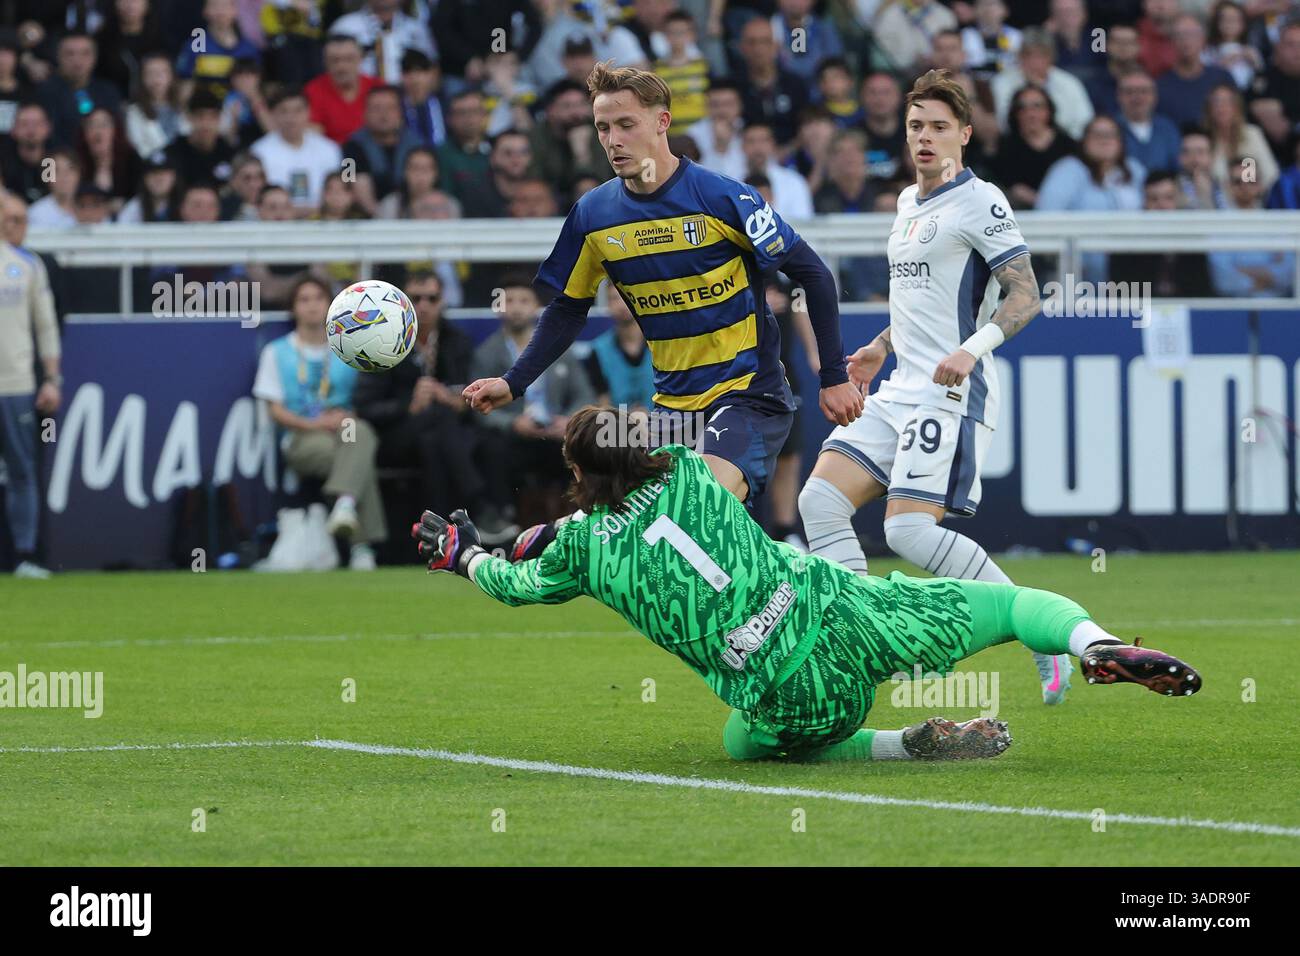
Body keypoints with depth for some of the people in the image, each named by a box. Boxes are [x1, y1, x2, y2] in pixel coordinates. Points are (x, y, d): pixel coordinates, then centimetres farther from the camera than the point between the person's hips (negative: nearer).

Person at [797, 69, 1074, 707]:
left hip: (952, 394, -9)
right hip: (899, 392, 9)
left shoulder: (979, 202, -8)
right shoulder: (909, 202, 18)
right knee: (820, 499, -5)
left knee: (910, 530, -19)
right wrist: (881, 346, 28)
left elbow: (1025, 296, -14)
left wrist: (973, 349, -27)